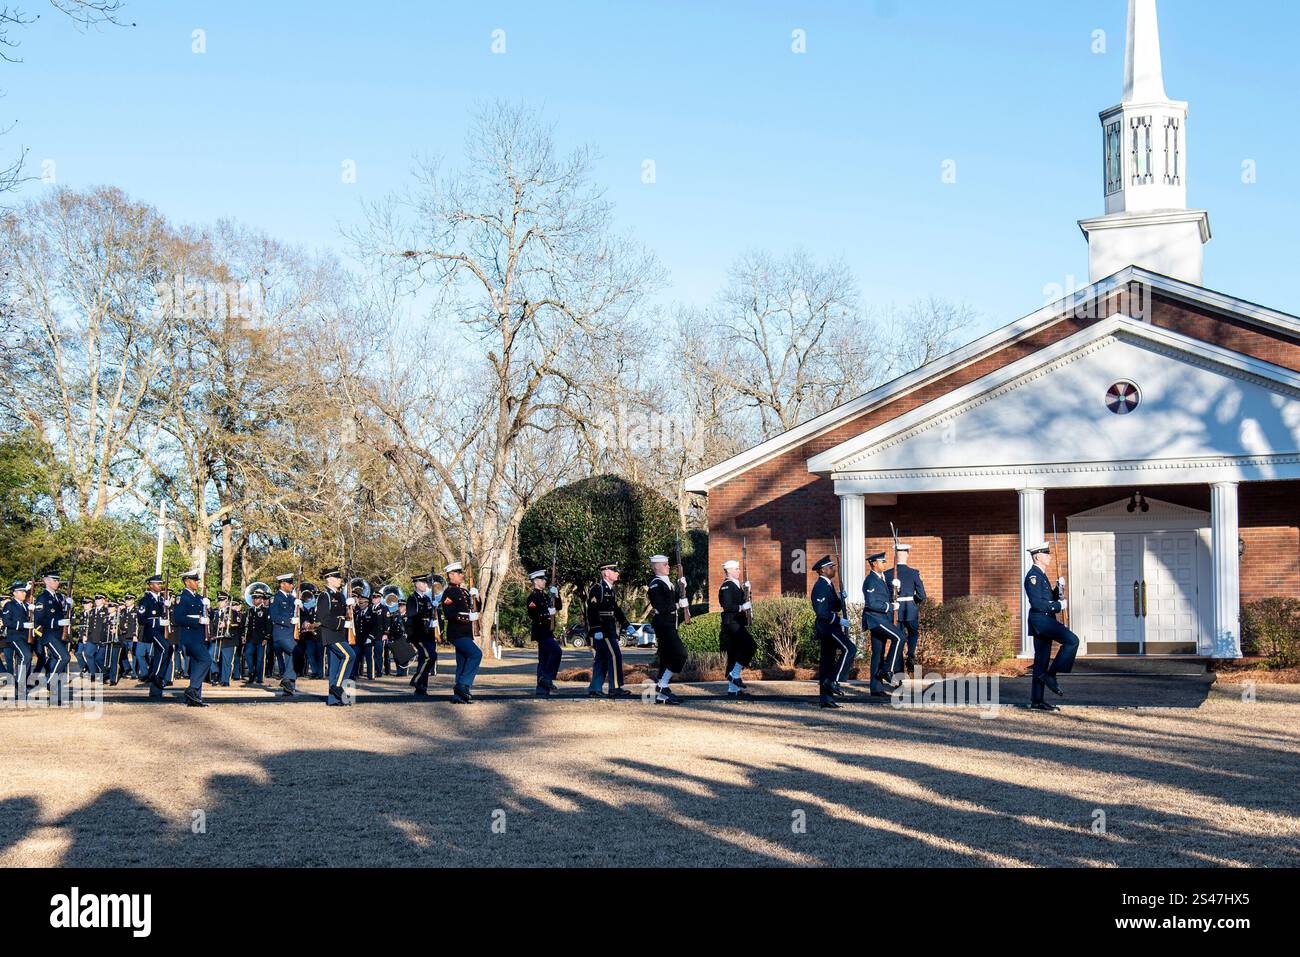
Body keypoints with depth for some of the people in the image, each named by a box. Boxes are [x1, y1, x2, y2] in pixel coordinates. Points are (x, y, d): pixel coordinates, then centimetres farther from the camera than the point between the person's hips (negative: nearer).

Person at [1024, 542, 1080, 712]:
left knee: (1041, 661, 8)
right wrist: (1058, 606, -13)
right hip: (1041, 620, -10)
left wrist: (1059, 590, 5)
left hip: (1046, 621, 10)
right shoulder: (1033, 575, -12)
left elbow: (1049, 599, 22)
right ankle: (1051, 674, -13)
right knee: (1072, 640, -18)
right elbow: (1036, 603, -21)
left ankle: (1036, 701, 9)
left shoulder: (1042, 576, 20)